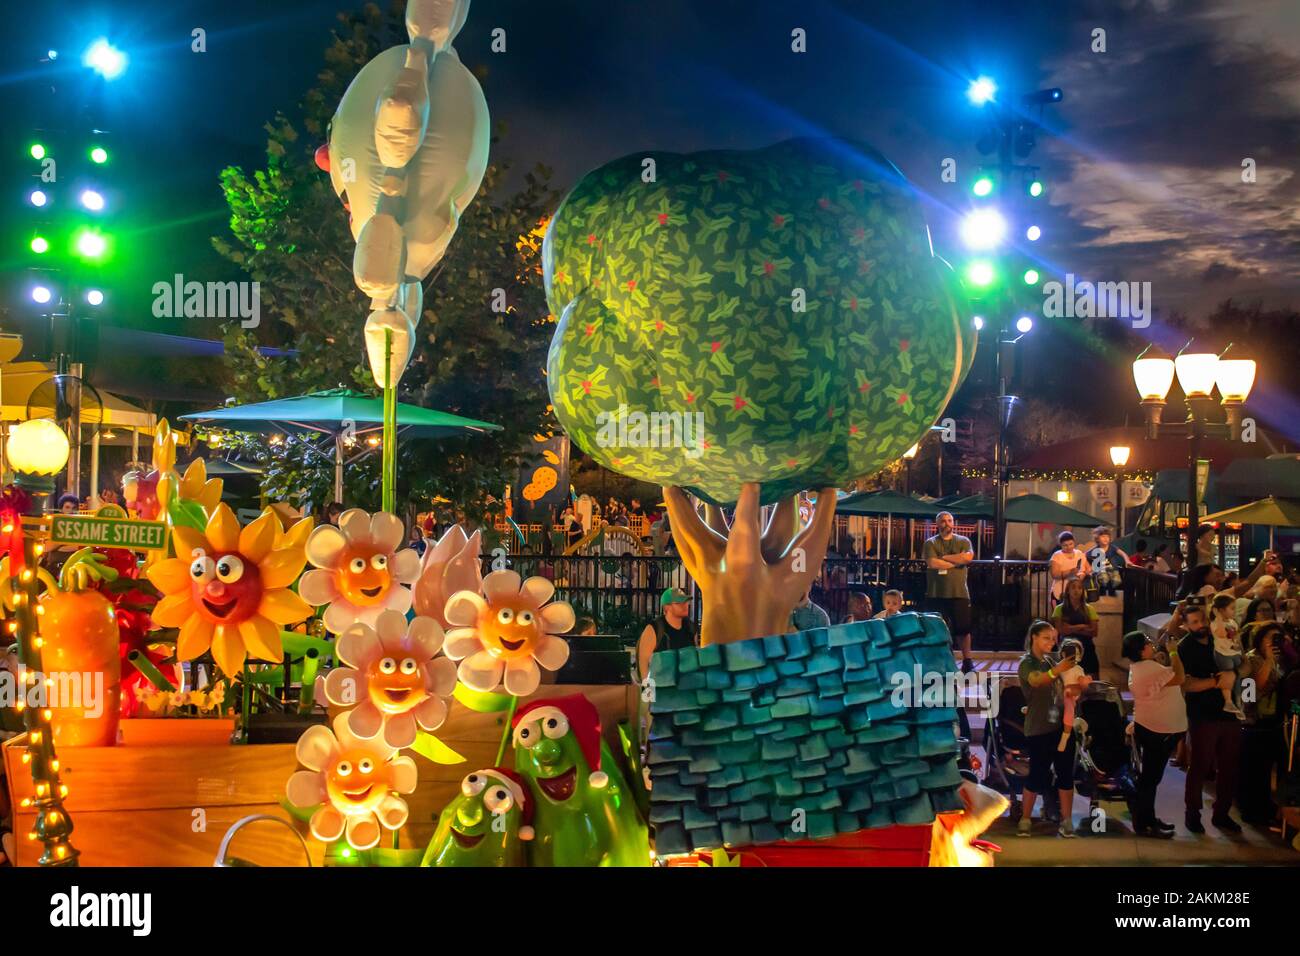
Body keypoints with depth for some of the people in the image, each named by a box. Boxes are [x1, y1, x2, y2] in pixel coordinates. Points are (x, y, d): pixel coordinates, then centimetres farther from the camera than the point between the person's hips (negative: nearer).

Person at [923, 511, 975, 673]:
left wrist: (944, 557, -9)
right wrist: (957, 561, -7)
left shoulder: (963, 541, 8)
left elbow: (968, 557, -13)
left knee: (963, 628, 0)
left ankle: (967, 661, 9)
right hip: (937, 594, 0)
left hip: (959, 593, 1)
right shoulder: (931, 543, 4)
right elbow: (933, 563, -12)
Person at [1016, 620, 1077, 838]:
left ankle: (1066, 820, 9)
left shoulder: (1051, 660, 12)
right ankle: (1025, 819, 9)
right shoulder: (1027, 662, -8)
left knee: (1066, 773, 4)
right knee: (1037, 775, -3)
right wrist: (1057, 669, -50)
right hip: (1039, 728, -6)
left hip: (1062, 724, 6)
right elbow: (1036, 680, -31)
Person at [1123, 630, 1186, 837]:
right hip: (1157, 731, -11)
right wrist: (1173, 652, -13)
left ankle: (1148, 818, 26)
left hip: (1152, 728, 11)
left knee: (1151, 776, 17)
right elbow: (1179, 677, -26)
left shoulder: (1140, 667, 10)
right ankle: (1143, 824, 1)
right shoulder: (1149, 668, -23)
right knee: (1150, 777, -4)